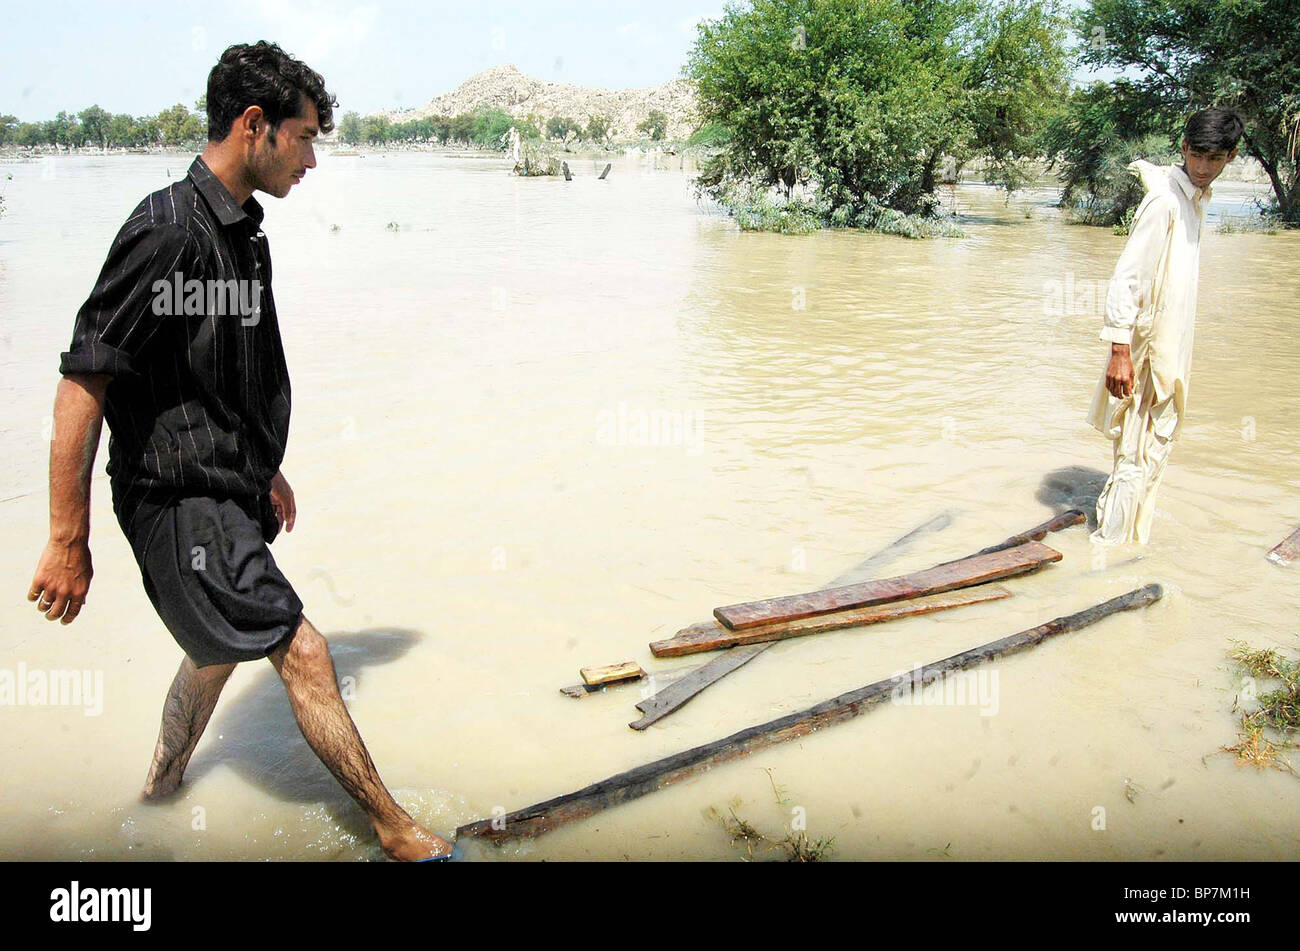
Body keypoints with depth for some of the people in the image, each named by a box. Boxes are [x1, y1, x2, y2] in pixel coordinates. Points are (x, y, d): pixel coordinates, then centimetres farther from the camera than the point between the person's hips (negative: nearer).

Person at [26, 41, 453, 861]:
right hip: (180, 500, -10)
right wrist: (69, 540, -21)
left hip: (228, 492, 10)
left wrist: (266, 469, 27)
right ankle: (396, 830, 7)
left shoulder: (243, 231, 9)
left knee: (217, 650, 23)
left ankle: (159, 793, 47)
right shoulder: (168, 232, -20)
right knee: (302, 653, -7)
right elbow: (83, 386, -22)